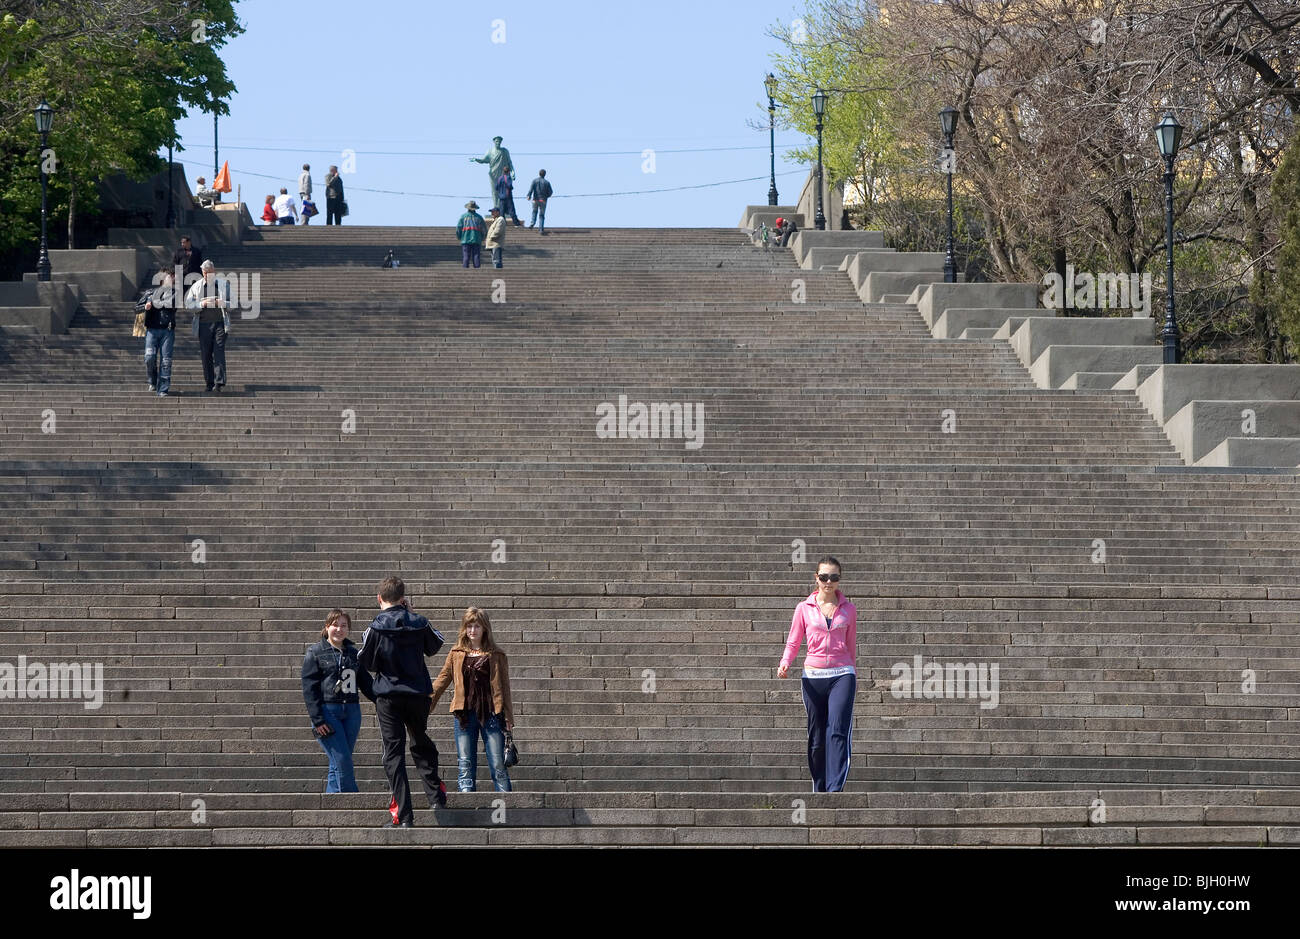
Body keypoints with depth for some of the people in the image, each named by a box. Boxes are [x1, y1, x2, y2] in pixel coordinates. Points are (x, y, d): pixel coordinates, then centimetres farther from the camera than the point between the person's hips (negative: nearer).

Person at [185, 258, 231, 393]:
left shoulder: (224, 284, 7)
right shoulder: (197, 286, 9)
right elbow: (188, 304, 6)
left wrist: (219, 303, -11)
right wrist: (202, 304, -11)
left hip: (220, 322, -2)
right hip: (204, 324, 2)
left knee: (219, 351, -13)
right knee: (205, 354, 2)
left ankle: (219, 382, -18)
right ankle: (209, 383, 10)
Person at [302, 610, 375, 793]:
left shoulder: (353, 653, 15)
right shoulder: (315, 653, 1)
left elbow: (366, 683, 19)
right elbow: (309, 688, -3)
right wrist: (317, 719, -11)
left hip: (351, 711, 5)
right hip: (327, 712, -5)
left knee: (339, 764, 3)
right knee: (342, 762, -12)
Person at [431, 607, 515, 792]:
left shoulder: (496, 655, 6)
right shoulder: (456, 654, 10)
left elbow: (504, 687, 5)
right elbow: (442, 680, 12)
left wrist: (508, 717, -1)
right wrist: (427, 704, 2)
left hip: (490, 713, -2)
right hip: (464, 713, 2)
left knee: (498, 765, -3)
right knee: (465, 765, 1)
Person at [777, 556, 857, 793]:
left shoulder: (848, 609, 7)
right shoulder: (805, 608, 5)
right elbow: (793, 642, 7)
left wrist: (853, 676, 22)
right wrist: (785, 664, -12)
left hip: (842, 675, -1)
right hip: (813, 675, 1)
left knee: (838, 733, -16)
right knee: (816, 737, 6)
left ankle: (835, 789, -23)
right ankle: (819, 789, 17)